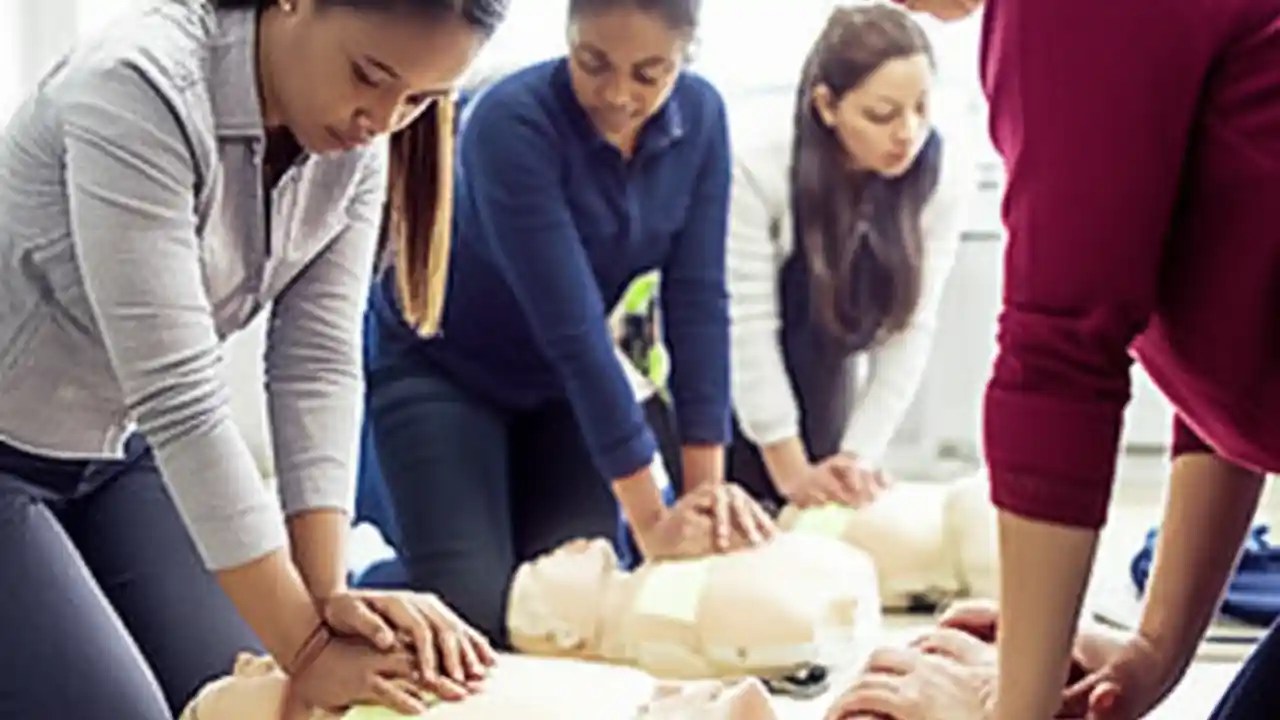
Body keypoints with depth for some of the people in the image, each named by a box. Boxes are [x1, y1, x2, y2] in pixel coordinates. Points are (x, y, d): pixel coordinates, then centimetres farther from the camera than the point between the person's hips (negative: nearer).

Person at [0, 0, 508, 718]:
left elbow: (319, 364, -10)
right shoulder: (141, 92, -31)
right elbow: (177, 397, -32)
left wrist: (329, 595, -21)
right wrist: (306, 646, -31)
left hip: (116, 450, 7)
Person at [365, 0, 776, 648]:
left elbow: (697, 300, -14)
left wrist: (707, 480, -21)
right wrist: (648, 518, -34)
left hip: (558, 381, 5)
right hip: (440, 368, -5)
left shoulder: (700, 117, -14)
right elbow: (571, 325, -34)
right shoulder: (512, 121, -31)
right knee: (476, 610, -15)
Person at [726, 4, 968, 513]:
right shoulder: (757, 165, -34)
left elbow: (910, 326, -21)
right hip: (726, 369, -3)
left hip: (822, 367, 3)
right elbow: (748, 325, -30)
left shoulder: (942, 173, -24)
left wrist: (859, 455, -26)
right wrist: (789, 469, -28)